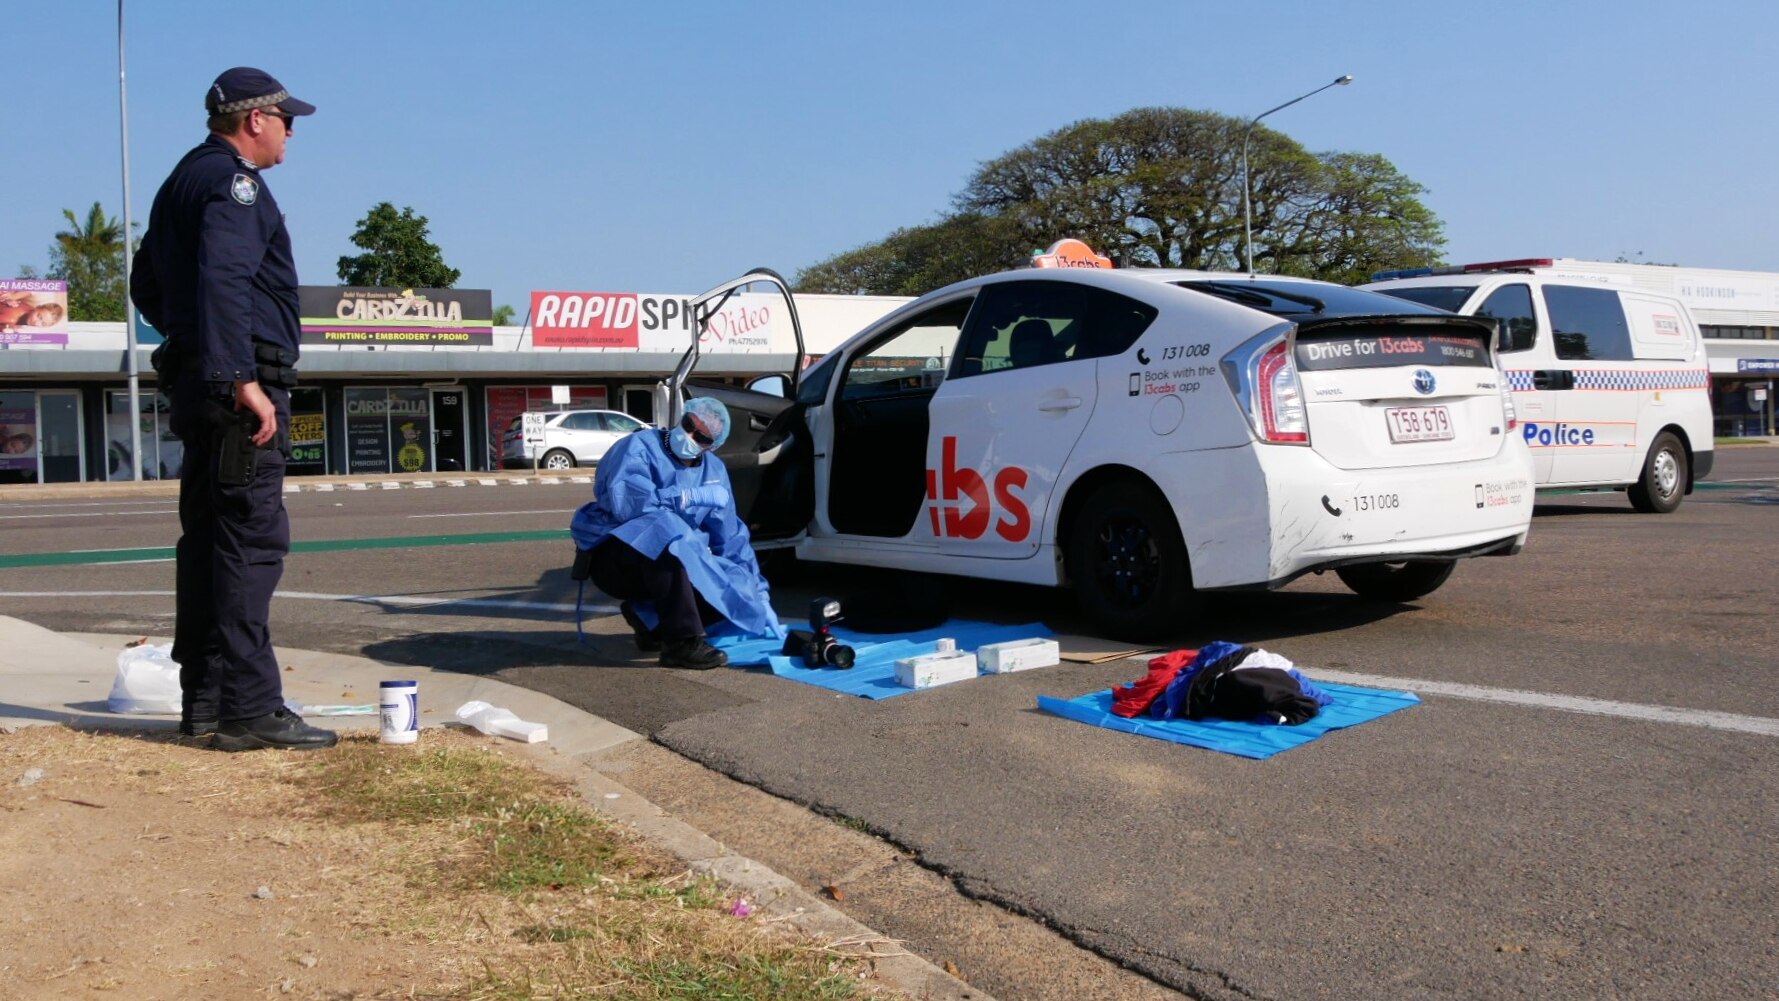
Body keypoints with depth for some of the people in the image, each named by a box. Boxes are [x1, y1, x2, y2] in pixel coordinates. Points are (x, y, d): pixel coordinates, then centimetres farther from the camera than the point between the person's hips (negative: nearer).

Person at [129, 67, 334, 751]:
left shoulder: (184, 181, 22)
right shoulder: (233, 182, -9)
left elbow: (146, 285, 28)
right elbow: (223, 281, -23)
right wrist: (243, 378, -26)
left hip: (196, 380, 10)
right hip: (241, 383, -10)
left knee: (206, 538, 11)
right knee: (252, 541, -11)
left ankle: (204, 702, 17)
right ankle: (249, 710, -12)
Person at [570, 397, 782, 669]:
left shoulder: (714, 471, 2)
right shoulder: (639, 447, -16)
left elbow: (732, 538, 3)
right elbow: (624, 503, -34)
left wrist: (759, 597, -3)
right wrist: (691, 496, -27)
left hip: (670, 563, 6)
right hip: (614, 558, -6)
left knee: (736, 591, -15)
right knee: (663, 527, -37)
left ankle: (647, 617, 4)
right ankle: (682, 642, -31)